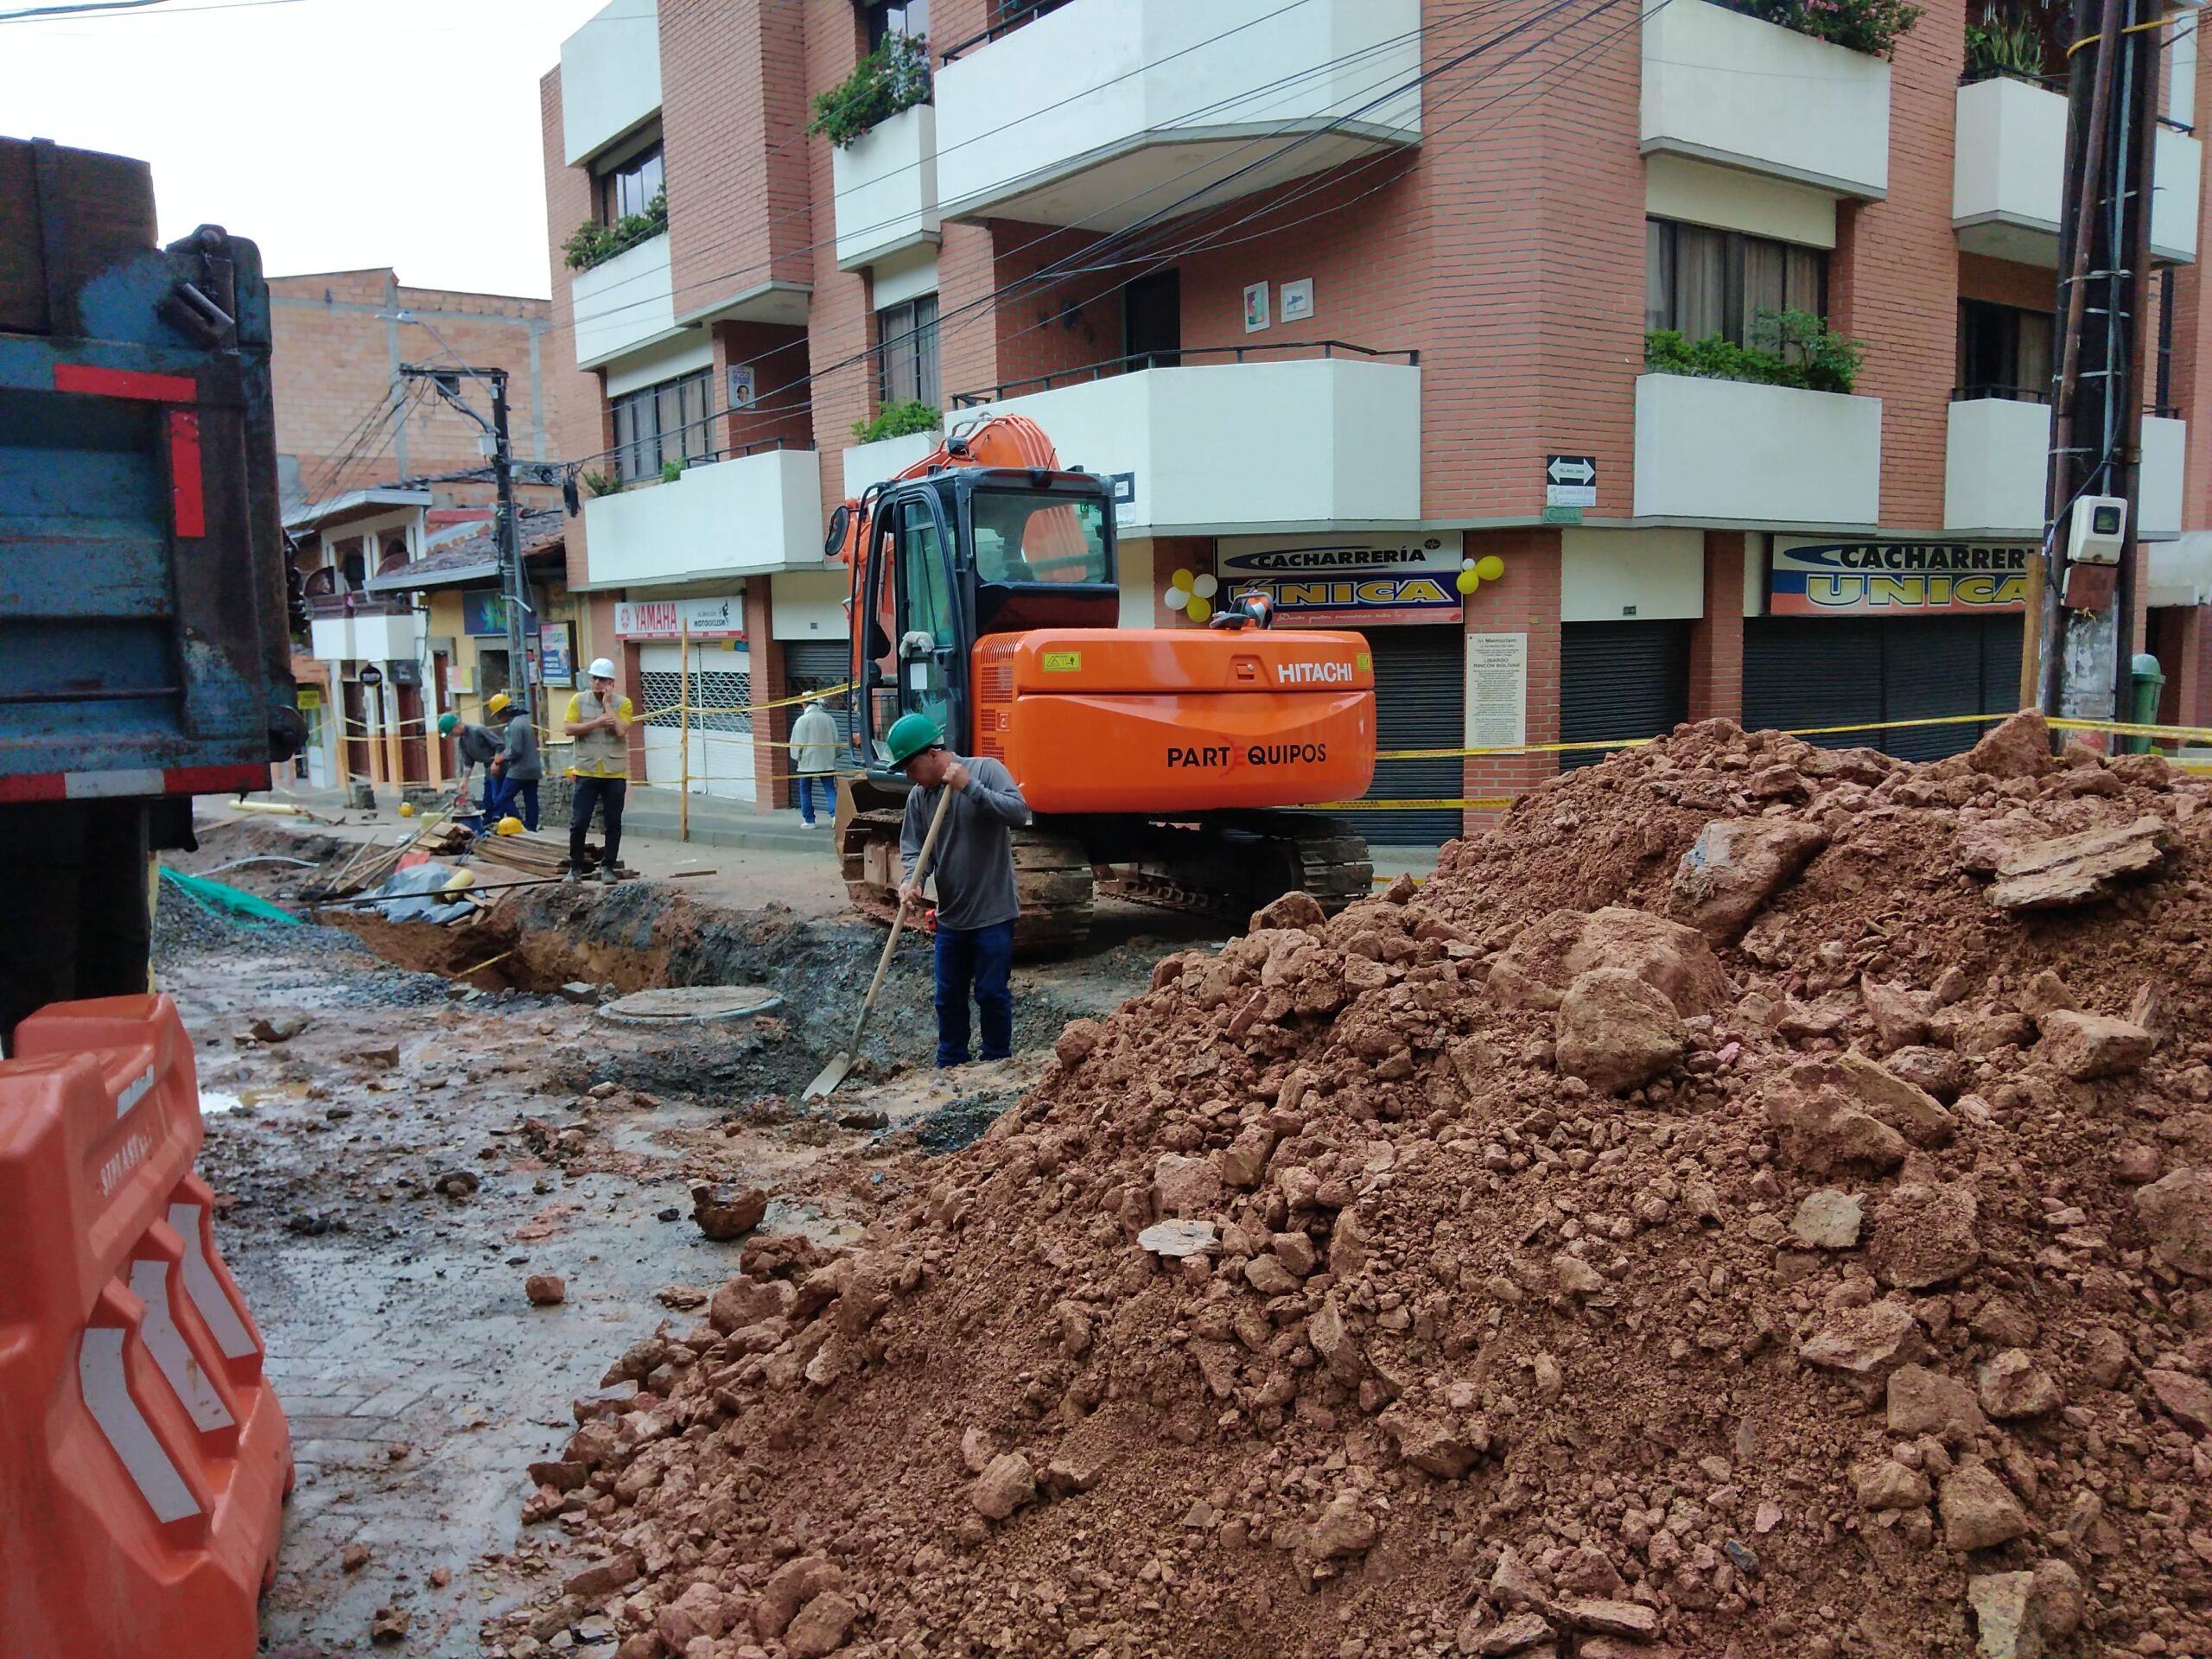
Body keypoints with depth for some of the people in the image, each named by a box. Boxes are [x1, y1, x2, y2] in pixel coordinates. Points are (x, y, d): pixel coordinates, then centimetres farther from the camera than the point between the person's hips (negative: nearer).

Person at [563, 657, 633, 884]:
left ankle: (608, 867, 18)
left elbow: (621, 731, -15)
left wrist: (607, 704, -12)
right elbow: (568, 728, -8)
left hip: (615, 774, 0)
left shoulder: (623, 704, -1)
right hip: (586, 773, 0)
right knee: (579, 822, 1)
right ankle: (575, 867, 13)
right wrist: (597, 722, -17)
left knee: (613, 823, 6)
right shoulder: (579, 700, 2)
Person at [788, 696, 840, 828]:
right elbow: (836, 740, 10)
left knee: (805, 791, 9)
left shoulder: (802, 720, -11)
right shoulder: (829, 718, 2)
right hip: (826, 761, 3)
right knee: (830, 789, 5)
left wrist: (797, 757, 11)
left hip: (807, 761, -3)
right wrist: (834, 756, 24)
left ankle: (809, 820, 10)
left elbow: (797, 743, -8)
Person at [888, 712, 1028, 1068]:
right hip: (950, 917, 5)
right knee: (948, 997, 13)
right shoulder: (918, 796, 2)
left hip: (993, 913, -5)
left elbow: (1019, 813, -22)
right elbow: (913, 848, 3)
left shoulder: (987, 770, -11)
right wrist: (912, 879, -18)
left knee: (992, 994, 4)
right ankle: (950, 1068, 26)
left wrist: (969, 787, -26)